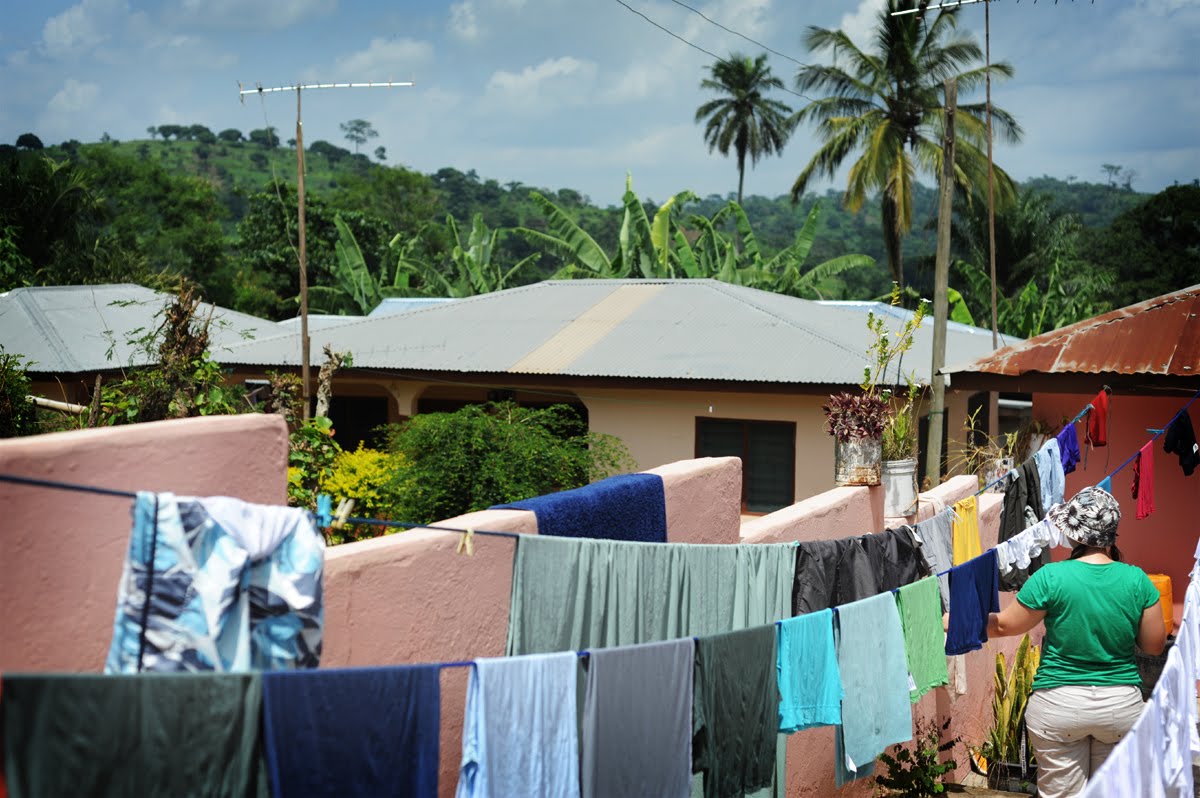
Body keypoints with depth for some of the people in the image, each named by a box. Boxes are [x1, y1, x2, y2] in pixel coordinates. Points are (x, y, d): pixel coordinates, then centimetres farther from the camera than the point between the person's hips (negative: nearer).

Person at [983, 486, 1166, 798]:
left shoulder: (1050, 577, -14)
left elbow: (1004, 625, -2)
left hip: (1059, 705, -2)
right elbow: (1155, 644, 1)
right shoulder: (1137, 579, -7)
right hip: (1122, 705, 2)